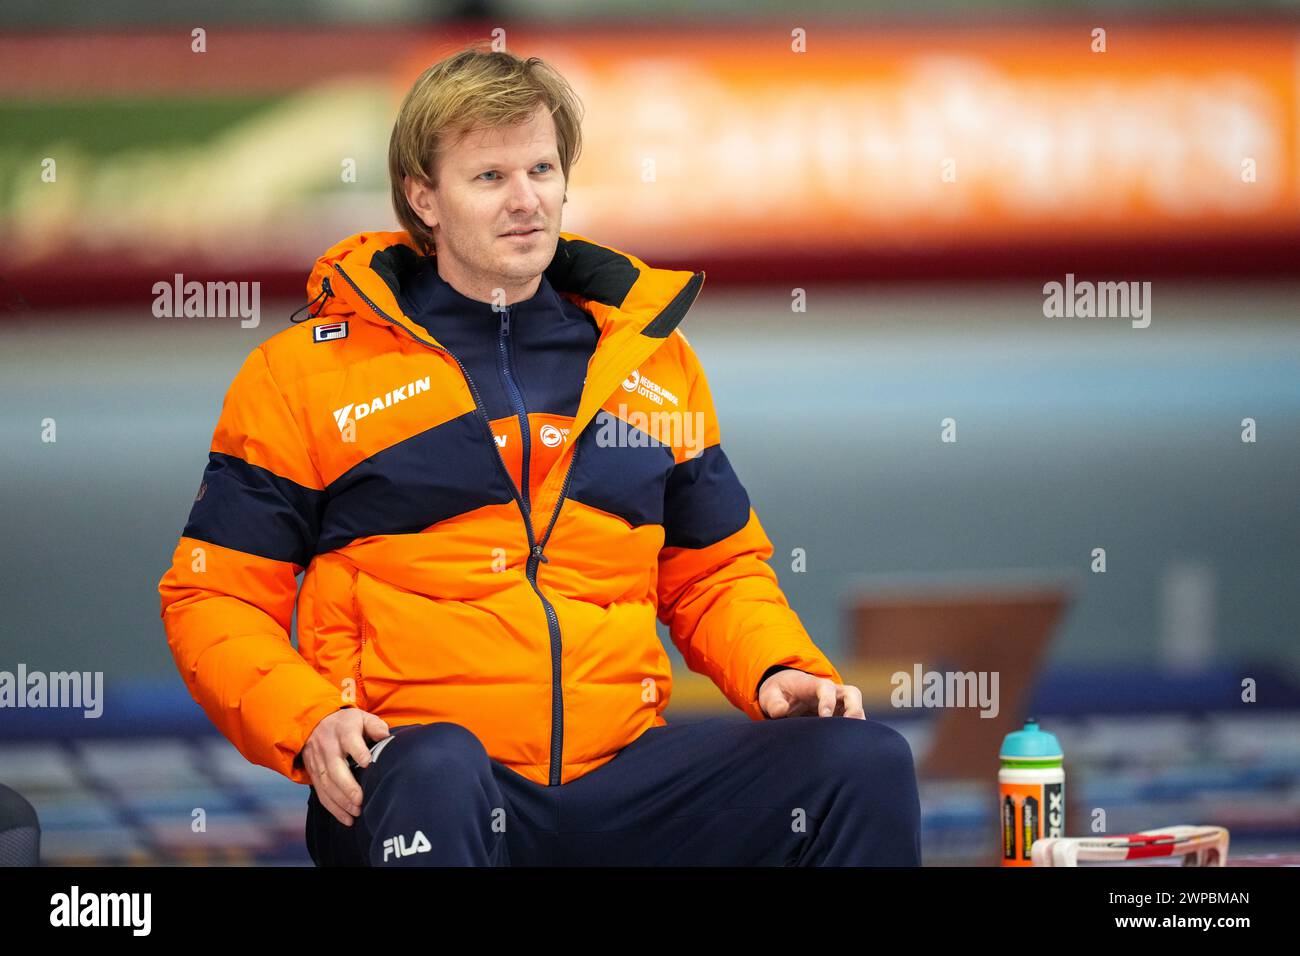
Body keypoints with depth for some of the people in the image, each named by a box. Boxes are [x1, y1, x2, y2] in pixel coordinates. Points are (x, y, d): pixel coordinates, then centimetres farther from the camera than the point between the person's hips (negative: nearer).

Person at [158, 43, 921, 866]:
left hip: (620, 776, 4)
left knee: (867, 764, -19)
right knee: (437, 772, -41)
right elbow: (215, 597, 7)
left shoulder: (653, 358, 20)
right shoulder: (304, 372, 8)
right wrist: (306, 721, -12)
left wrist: (781, 671, 6)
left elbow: (716, 572, 28)